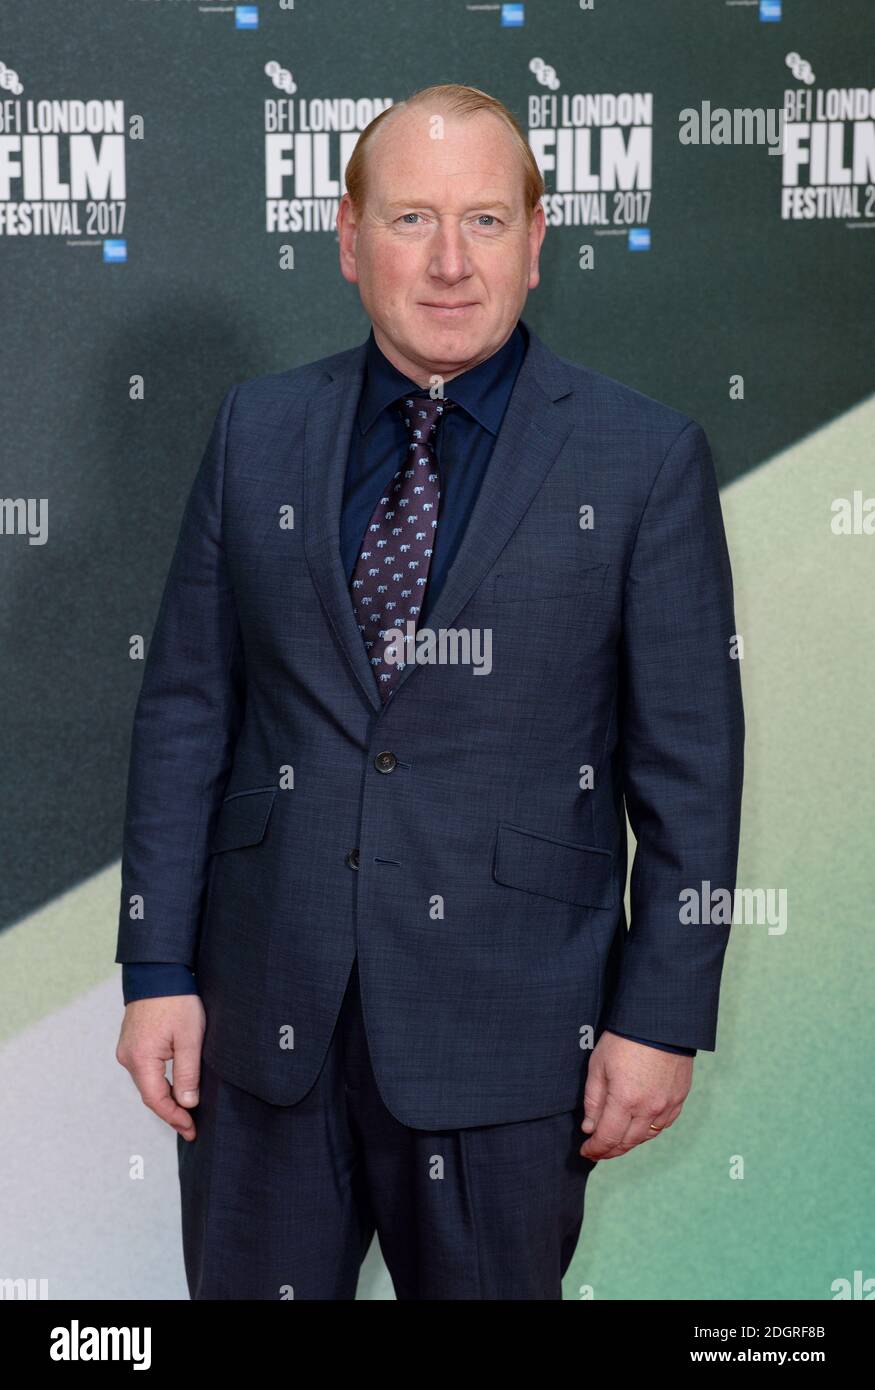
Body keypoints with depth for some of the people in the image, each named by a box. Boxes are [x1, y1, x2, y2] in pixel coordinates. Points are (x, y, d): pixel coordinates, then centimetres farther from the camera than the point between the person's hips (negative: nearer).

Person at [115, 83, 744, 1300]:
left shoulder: (645, 459, -4)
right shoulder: (257, 432, 4)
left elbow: (689, 759, -4)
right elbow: (186, 710, 5)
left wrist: (662, 1017, -6)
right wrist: (158, 968, 2)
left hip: (506, 1026, -2)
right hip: (265, 1013, 3)